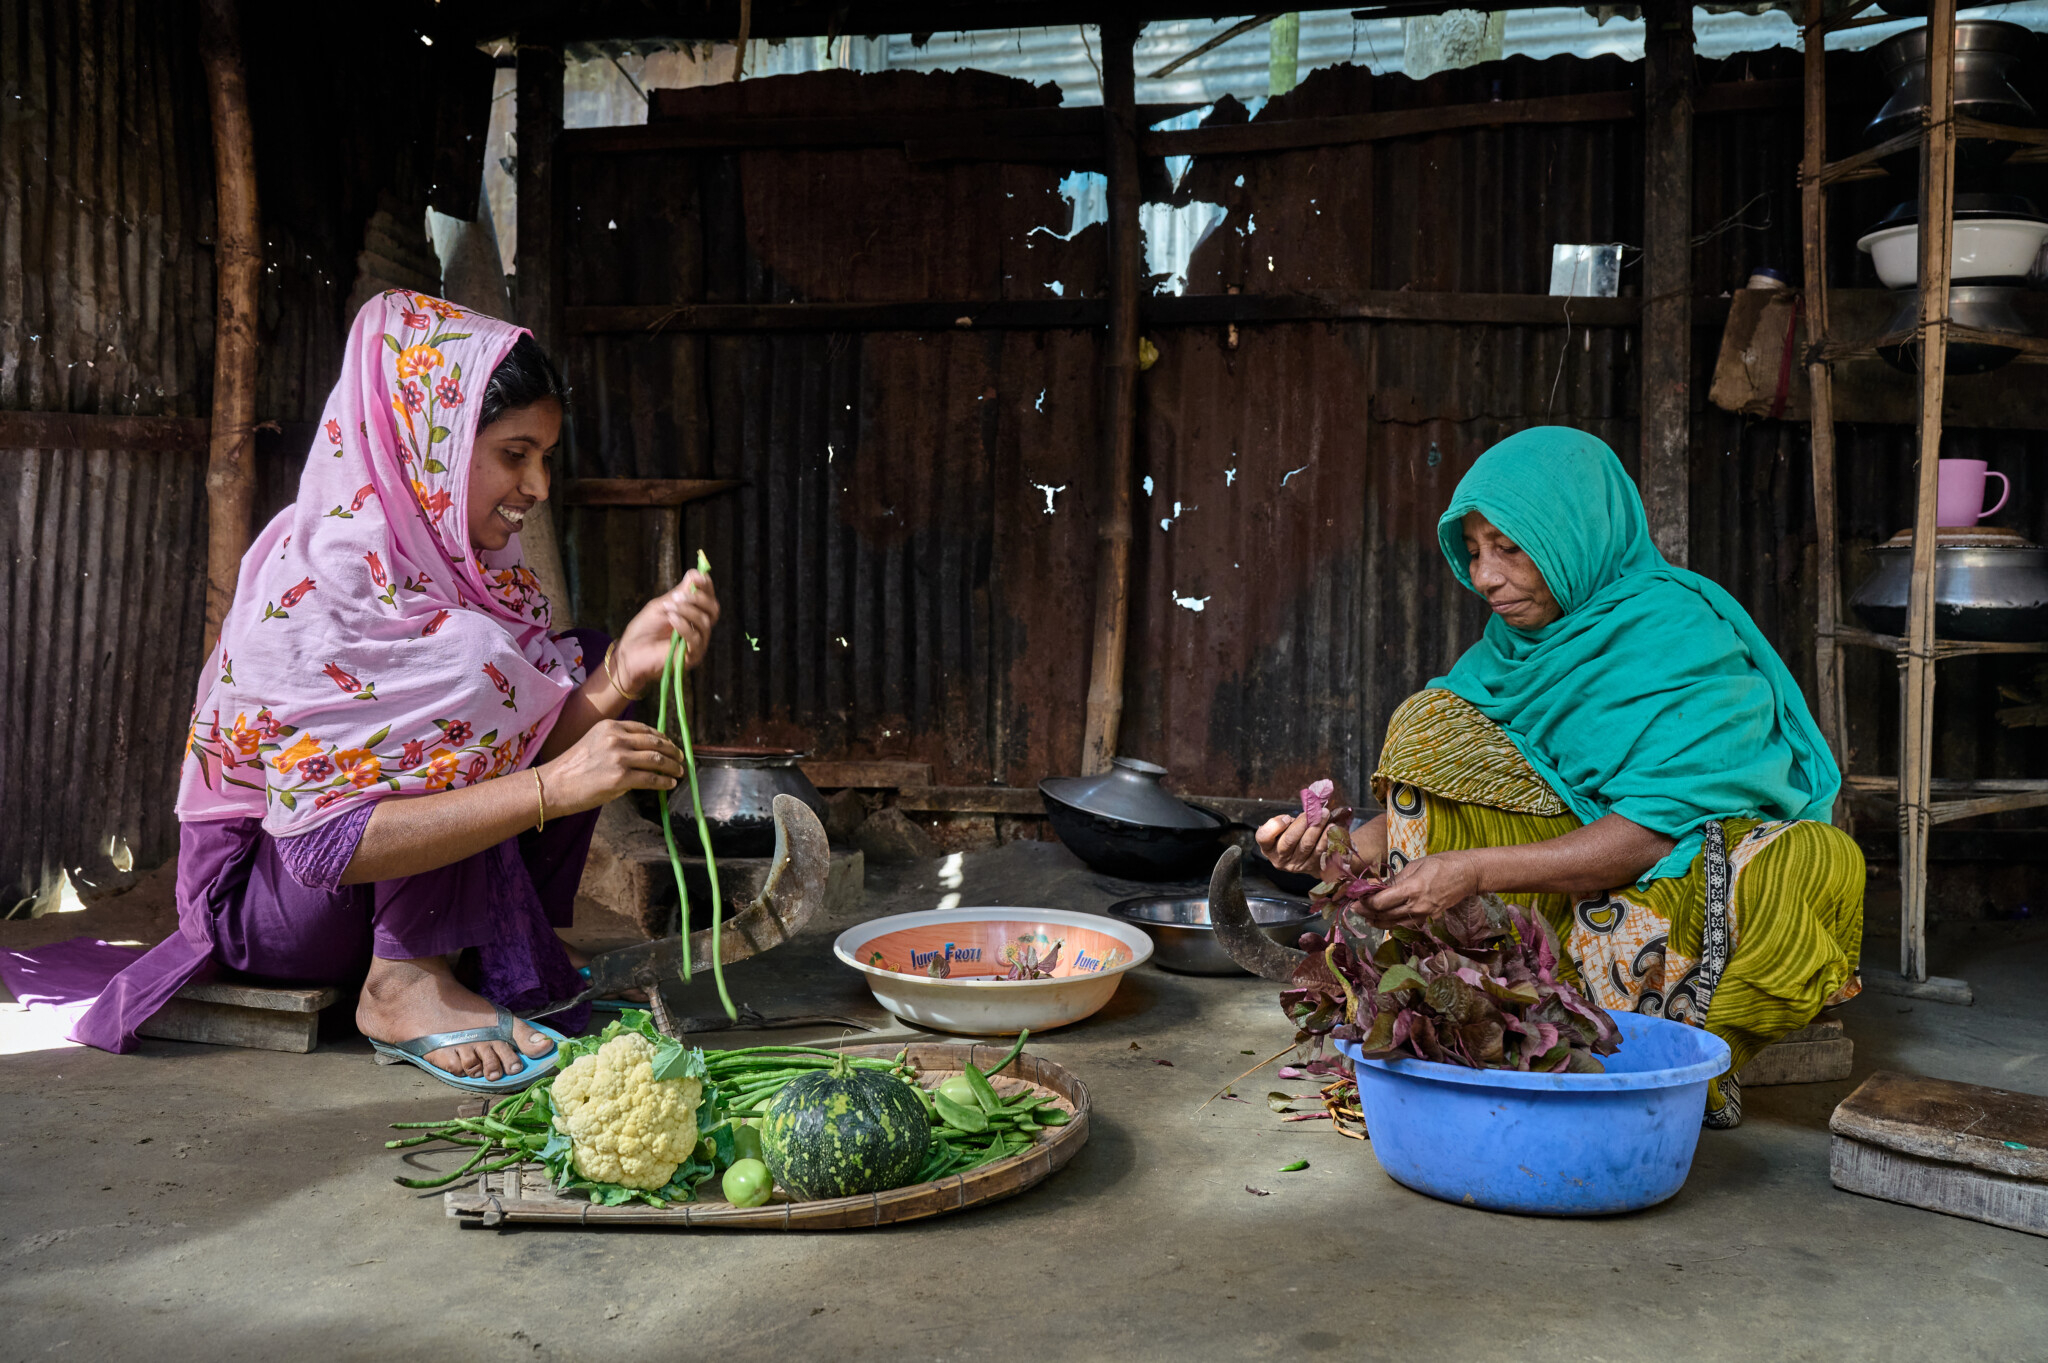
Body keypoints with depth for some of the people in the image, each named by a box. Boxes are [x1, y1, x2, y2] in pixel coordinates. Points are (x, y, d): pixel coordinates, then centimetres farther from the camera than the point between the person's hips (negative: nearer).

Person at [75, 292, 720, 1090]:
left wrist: (627, 667, -24)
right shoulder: (317, 575, -27)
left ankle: (495, 952, -1)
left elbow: (514, 744, -8)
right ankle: (406, 982, -20)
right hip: (261, 894, -8)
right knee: (468, 655, -28)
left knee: (586, 661, 2)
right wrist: (553, 788, -38)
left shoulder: (461, 557, -3)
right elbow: (322, 842, -34)